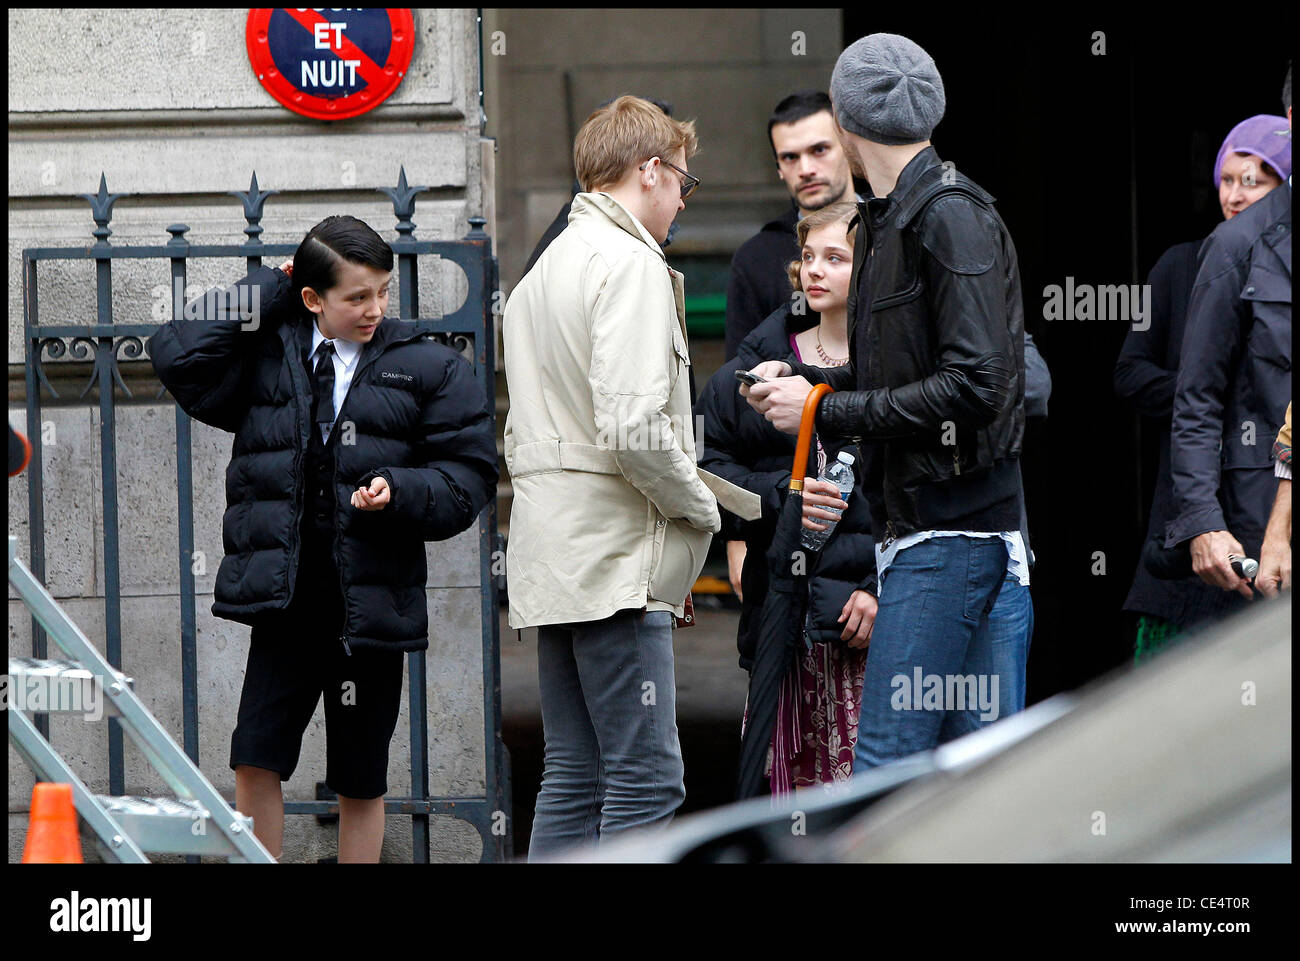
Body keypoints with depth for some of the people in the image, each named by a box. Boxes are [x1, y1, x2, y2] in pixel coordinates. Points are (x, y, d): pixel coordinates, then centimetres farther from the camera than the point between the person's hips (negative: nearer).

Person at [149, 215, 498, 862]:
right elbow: (178, 358, -3)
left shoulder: (429, 370, 3)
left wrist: (401, 491, -17)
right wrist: (266, 293, -1)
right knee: (255, 761, -3)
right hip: (283, 602, 1)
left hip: (371, 608, -1)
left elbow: (469, 475, 3)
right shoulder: (267, 356, 6)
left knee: (361, 783, 8)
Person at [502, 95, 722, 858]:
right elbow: (633, 427, -21)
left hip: (551, 559, 10)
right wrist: (700, 506, -6)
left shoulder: (544, 270, 21)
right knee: (645, 777, -9)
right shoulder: (630, 265, -10)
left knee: (575, 776, 9)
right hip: (615, 561, -10)